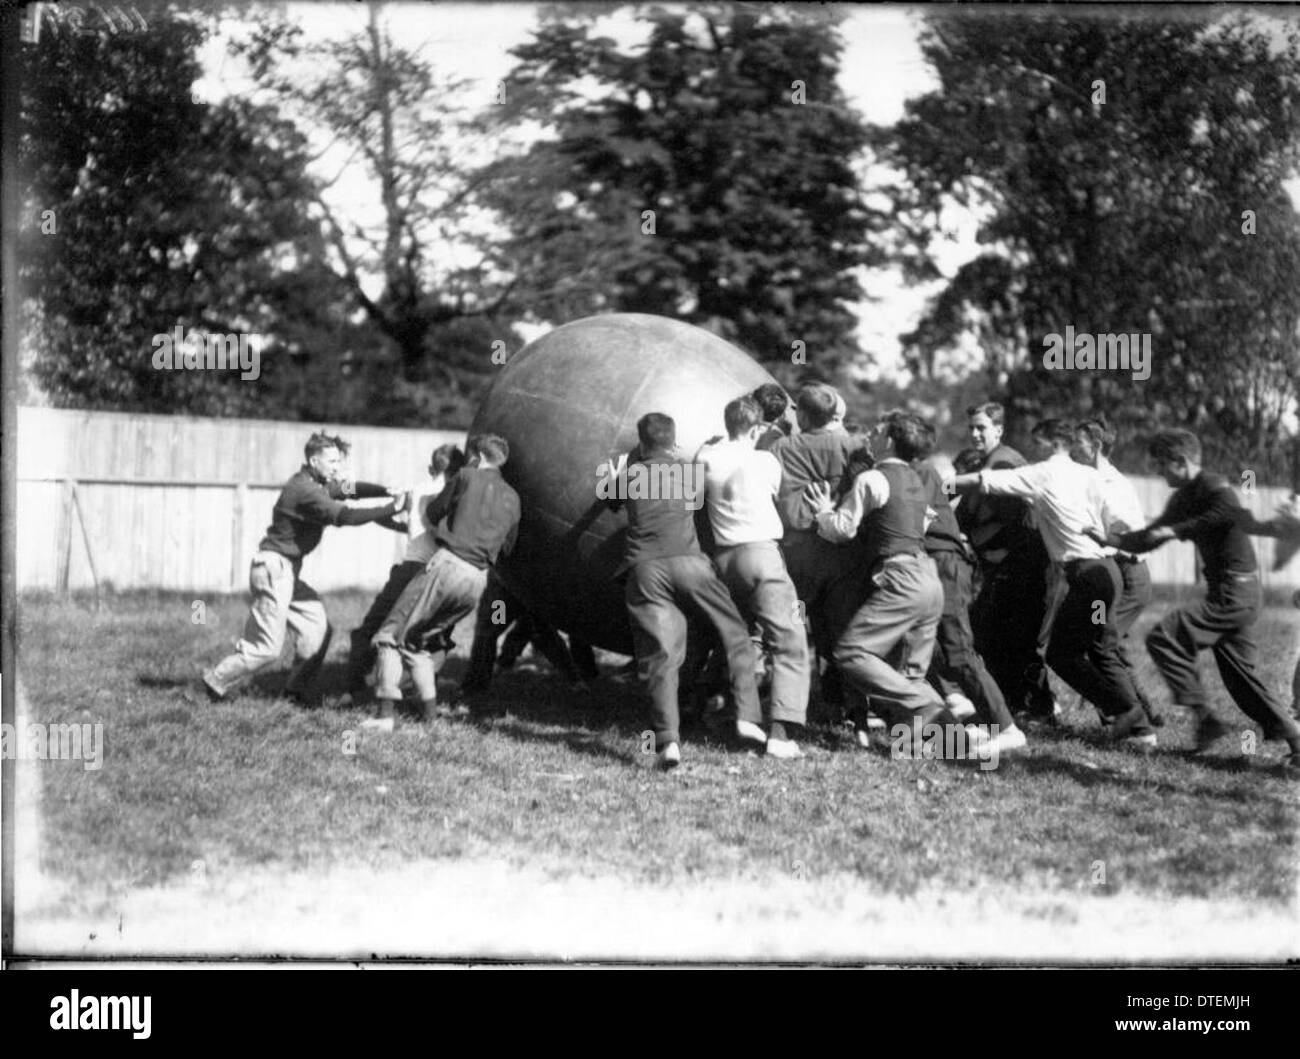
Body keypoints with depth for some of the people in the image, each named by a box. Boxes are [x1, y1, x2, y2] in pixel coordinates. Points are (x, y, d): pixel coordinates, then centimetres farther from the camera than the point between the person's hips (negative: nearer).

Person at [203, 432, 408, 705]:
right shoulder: (304, 490, -21)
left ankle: (299, 689, 18)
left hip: (288, 570, 10)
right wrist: (391, 510, -29)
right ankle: (216, 683, 9)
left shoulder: (318, 484, 11)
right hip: (275, 567, -10)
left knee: (318, 627, 8)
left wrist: (387, 492, 2)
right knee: (266, 649, -6)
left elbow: (350, 489, 19)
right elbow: (344, 516, -30)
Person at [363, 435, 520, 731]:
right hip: (478, 579, 6)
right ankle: (429, 706, 16)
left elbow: (434, 512, 13)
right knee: (428, 637, 24)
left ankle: (385, 713, -15)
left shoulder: (468, 477, 5)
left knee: (392, 635, -3)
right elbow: (506, 547, 25)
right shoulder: (512, 499, 17)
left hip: (448, 564, -6)